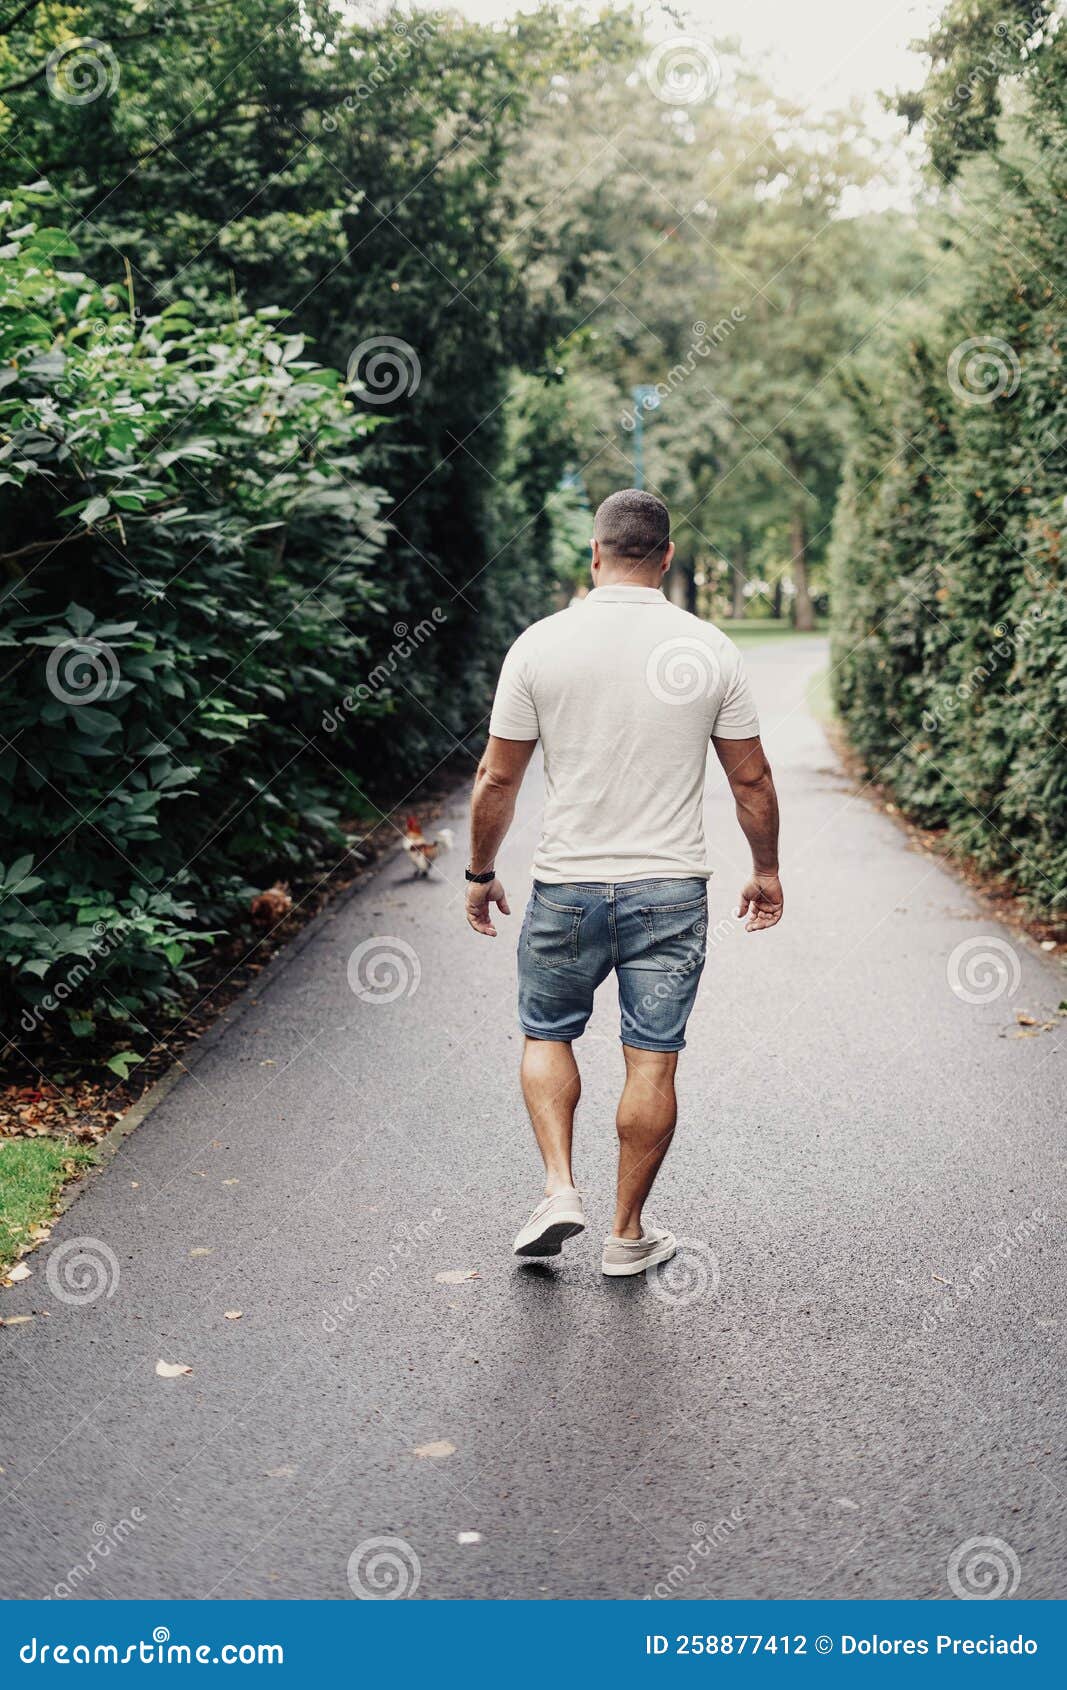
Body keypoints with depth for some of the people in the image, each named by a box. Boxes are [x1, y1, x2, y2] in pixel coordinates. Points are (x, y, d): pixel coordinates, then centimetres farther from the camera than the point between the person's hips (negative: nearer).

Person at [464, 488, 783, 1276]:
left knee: (548, 1035, 20)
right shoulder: (710, 649, -2)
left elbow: (497, 779, -1)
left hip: (567, 887, 0)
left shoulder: (541, 644, -5)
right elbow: (752, 779, 4)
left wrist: (481, 872, 12)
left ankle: (560, 1187, 8)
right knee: (653, 1061, 8)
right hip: (672, 891, 0)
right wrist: (766, 870, 18)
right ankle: (629, 1234, 17)